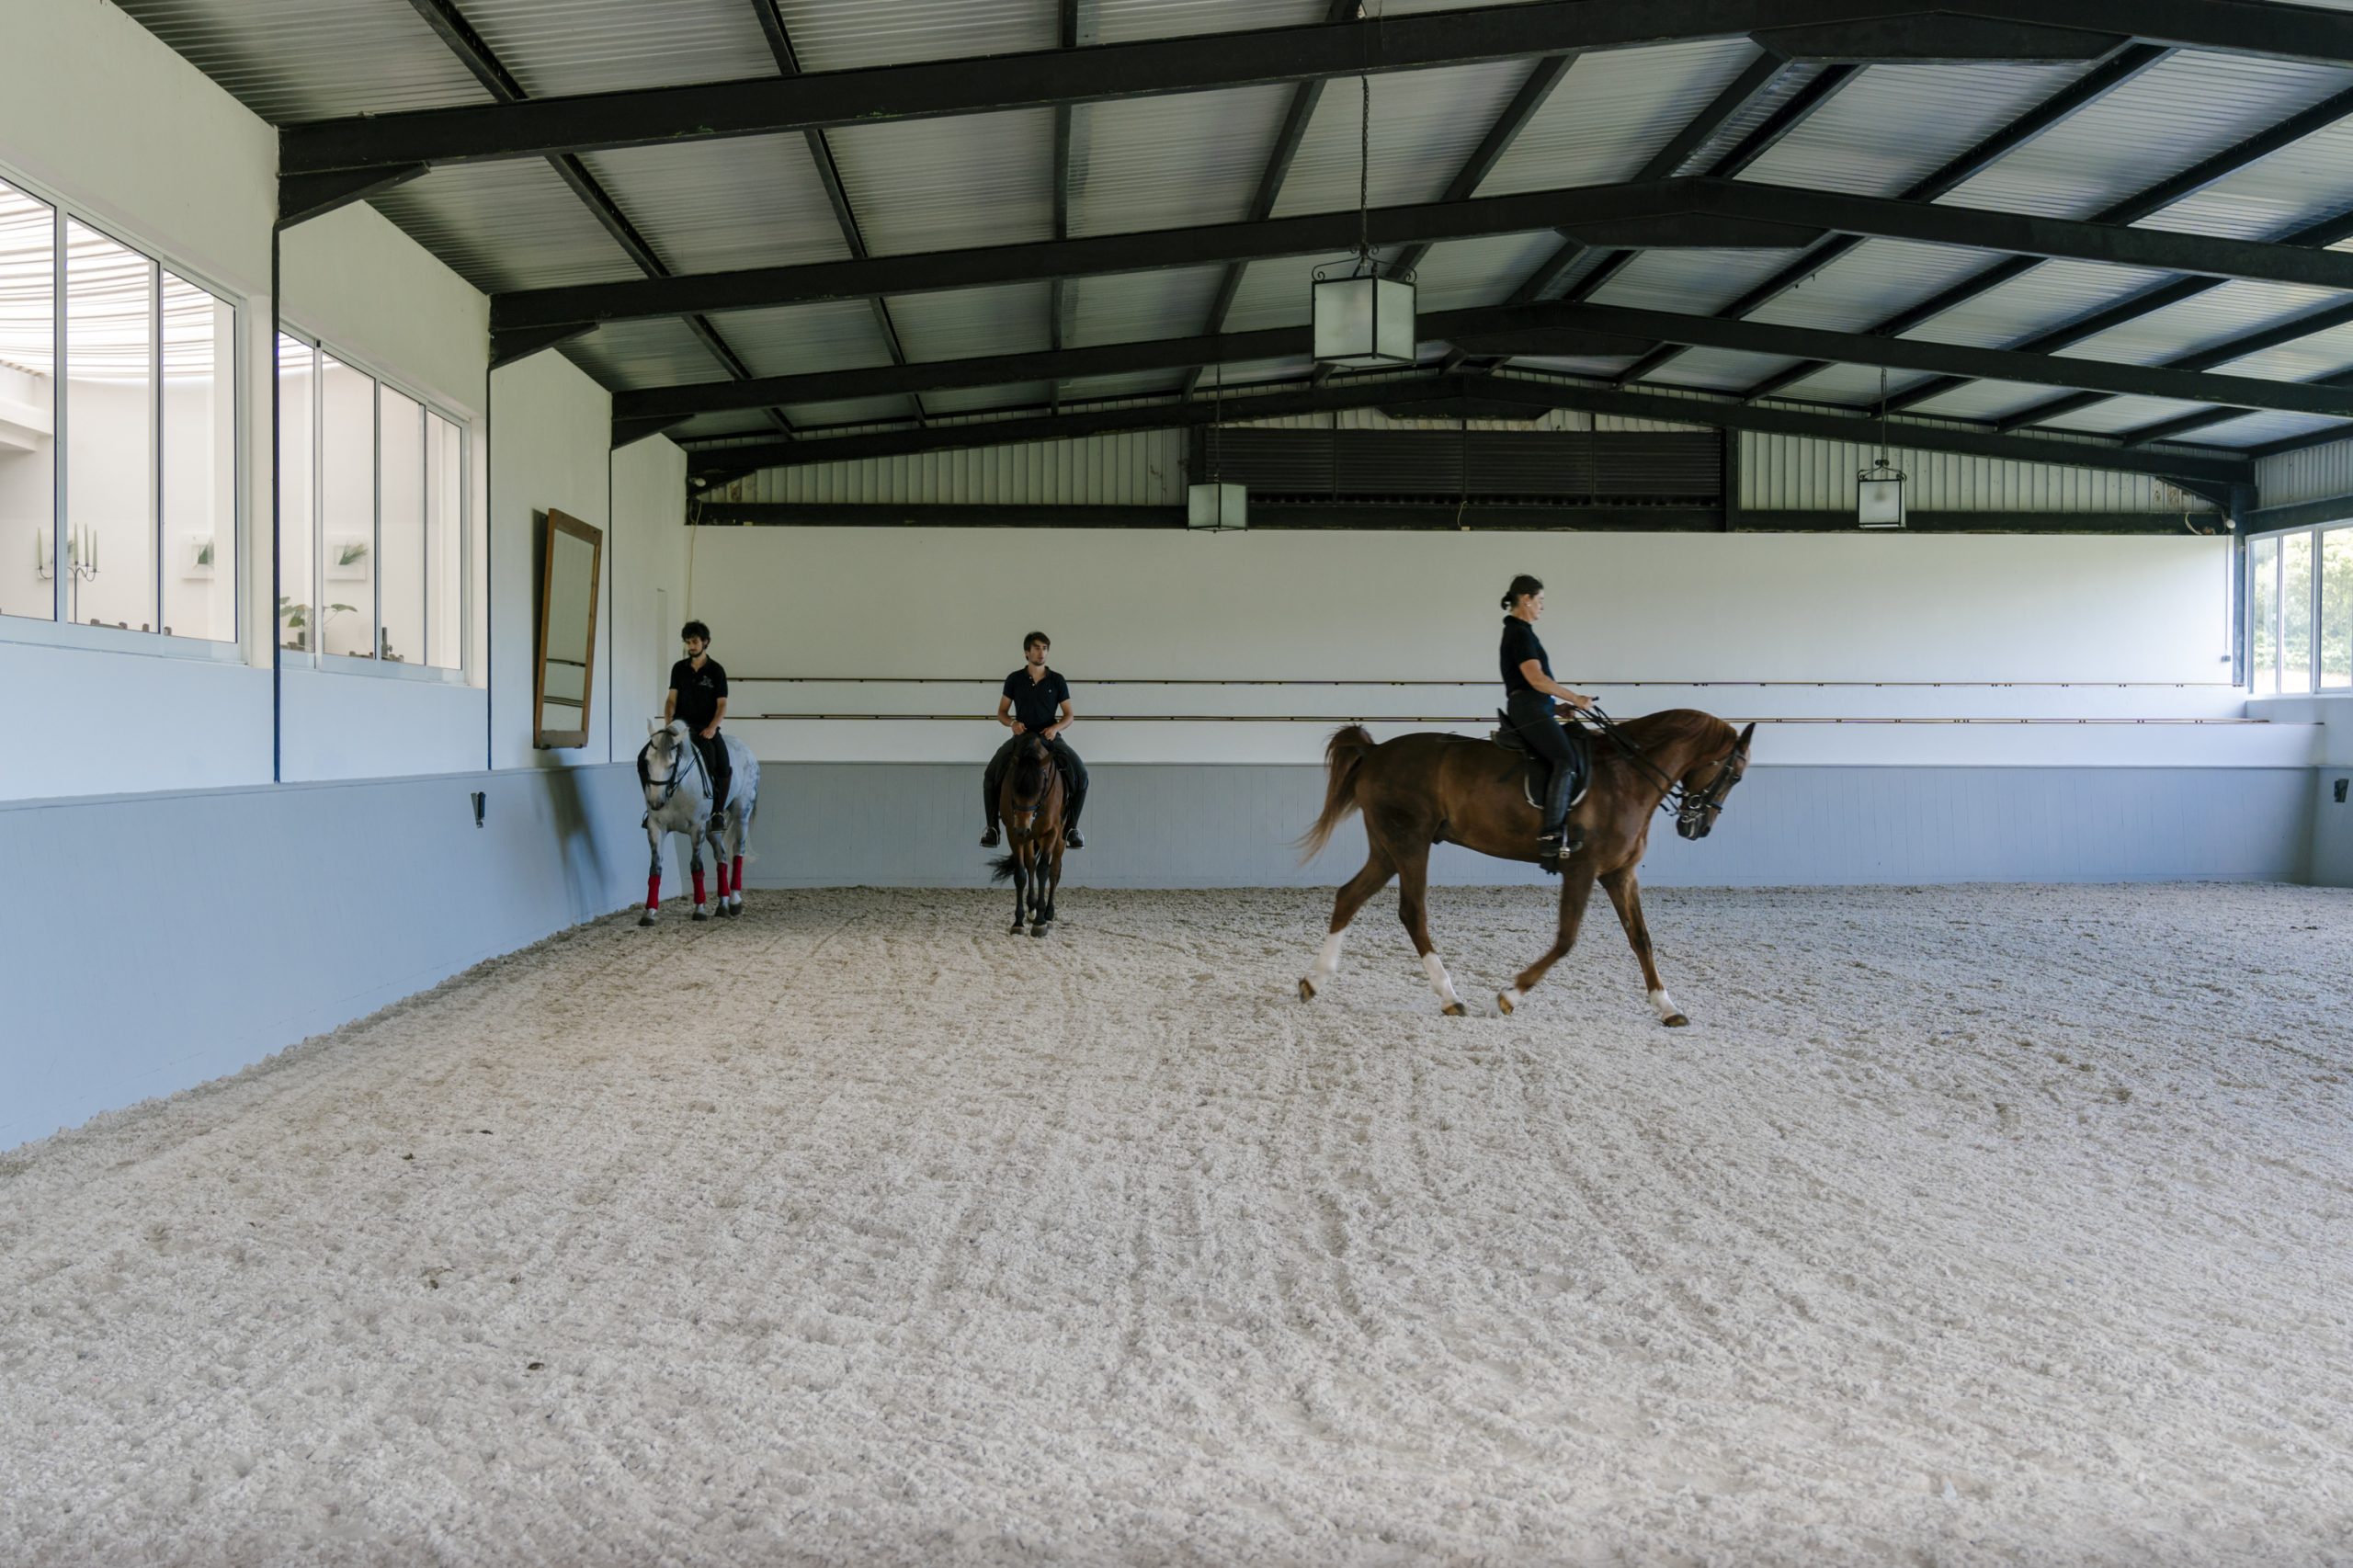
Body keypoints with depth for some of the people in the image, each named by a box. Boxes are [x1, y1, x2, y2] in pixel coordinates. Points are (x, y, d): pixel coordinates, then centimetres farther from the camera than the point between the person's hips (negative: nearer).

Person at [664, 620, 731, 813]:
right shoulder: (679, 668, 9)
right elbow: (671, 699, 7)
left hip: (706, 727, -2)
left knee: (722, 763, -22)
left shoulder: (716, 670, 2)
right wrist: (668, 723, -10)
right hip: (681, 725, 2)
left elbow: (722, 705, -1)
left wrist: (712, 728, -17)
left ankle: (717, 811, -10)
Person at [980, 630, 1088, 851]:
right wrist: (1012, 723, -14)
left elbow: (1068, 715, 5)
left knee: (1081, 775, -21)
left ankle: (1070, 827, -5)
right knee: (991, 775, -22)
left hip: (1050, 737, 0)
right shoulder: (1014, 679, 3)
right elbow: (1001, 713, 8)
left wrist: (1056, 727, -16)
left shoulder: (1057, 680, 2)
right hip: (1021, 737, 0)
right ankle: (992, 827, -6)